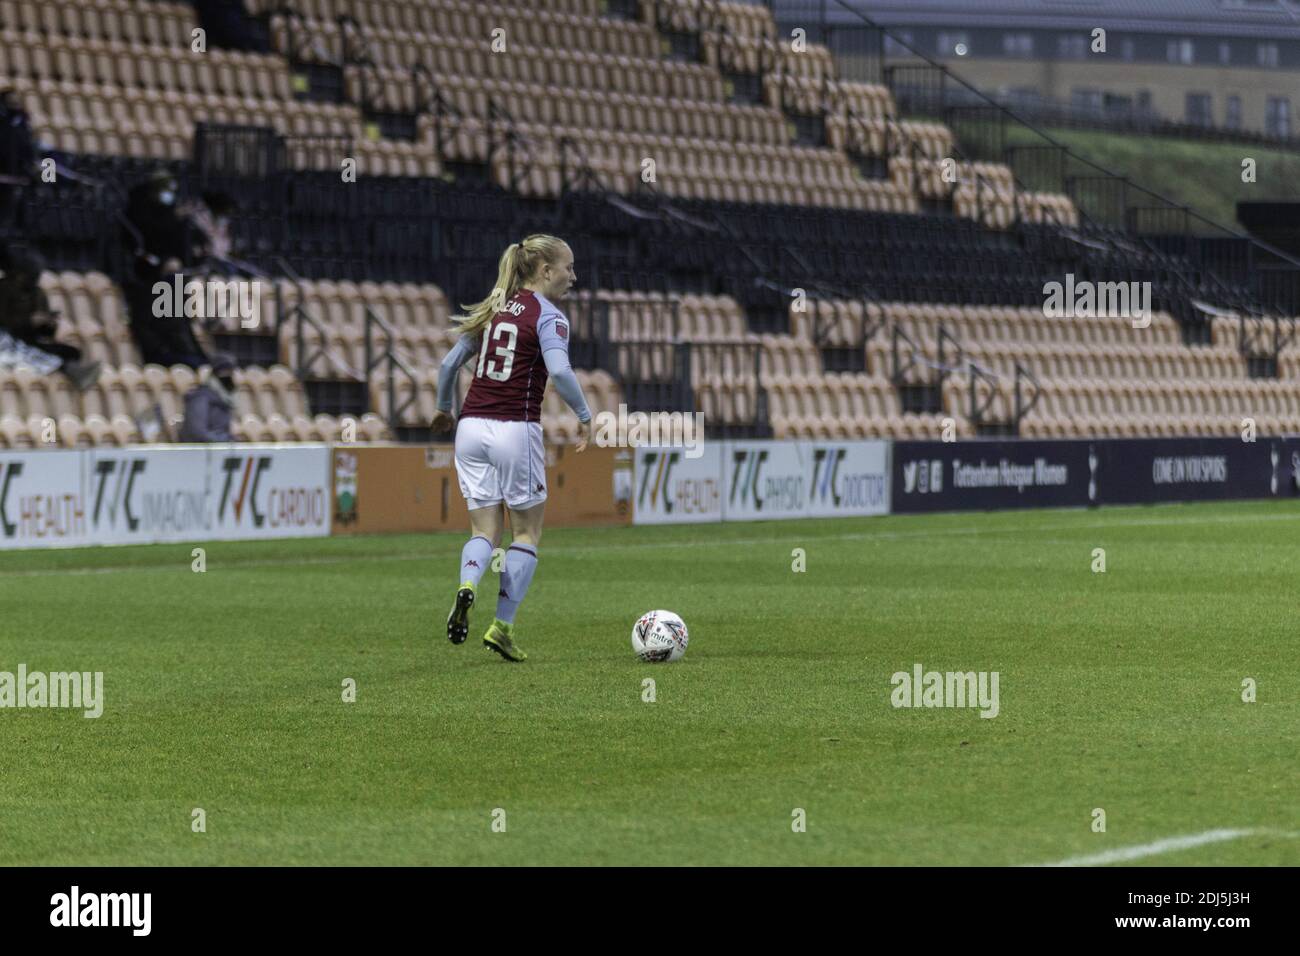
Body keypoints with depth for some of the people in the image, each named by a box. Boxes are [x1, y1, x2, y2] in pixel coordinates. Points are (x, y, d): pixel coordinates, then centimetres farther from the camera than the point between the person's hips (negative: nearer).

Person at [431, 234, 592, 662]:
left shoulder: (493, 310, 12)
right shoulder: (548, 317, -7)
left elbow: (449, 362, 14)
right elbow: (560, 372, -22)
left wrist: (444, 410, 29)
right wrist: (584, 415, -8)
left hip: (471, 429, 5)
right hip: (516, 430, -5)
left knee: (486, 530, 9)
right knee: (527, 532, 10)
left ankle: (467, 585, -23)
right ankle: (502, 626, 4)